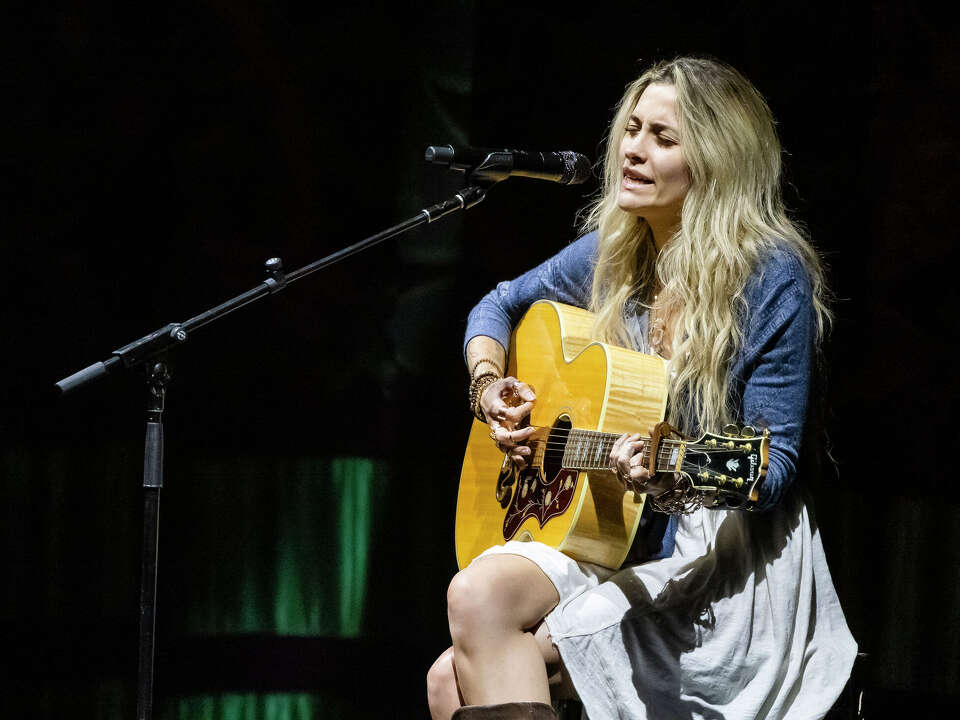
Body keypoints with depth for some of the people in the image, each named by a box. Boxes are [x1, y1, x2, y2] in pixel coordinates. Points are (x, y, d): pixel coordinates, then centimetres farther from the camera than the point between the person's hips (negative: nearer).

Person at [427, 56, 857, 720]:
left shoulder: (772, 278, -11)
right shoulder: (613, 255, 8)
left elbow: (774, 466, -12)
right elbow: (502, 305, 26)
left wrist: (679, 479, -31)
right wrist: (489, 383, 5)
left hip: (725, 564, -6)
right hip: (614, 541, 6)